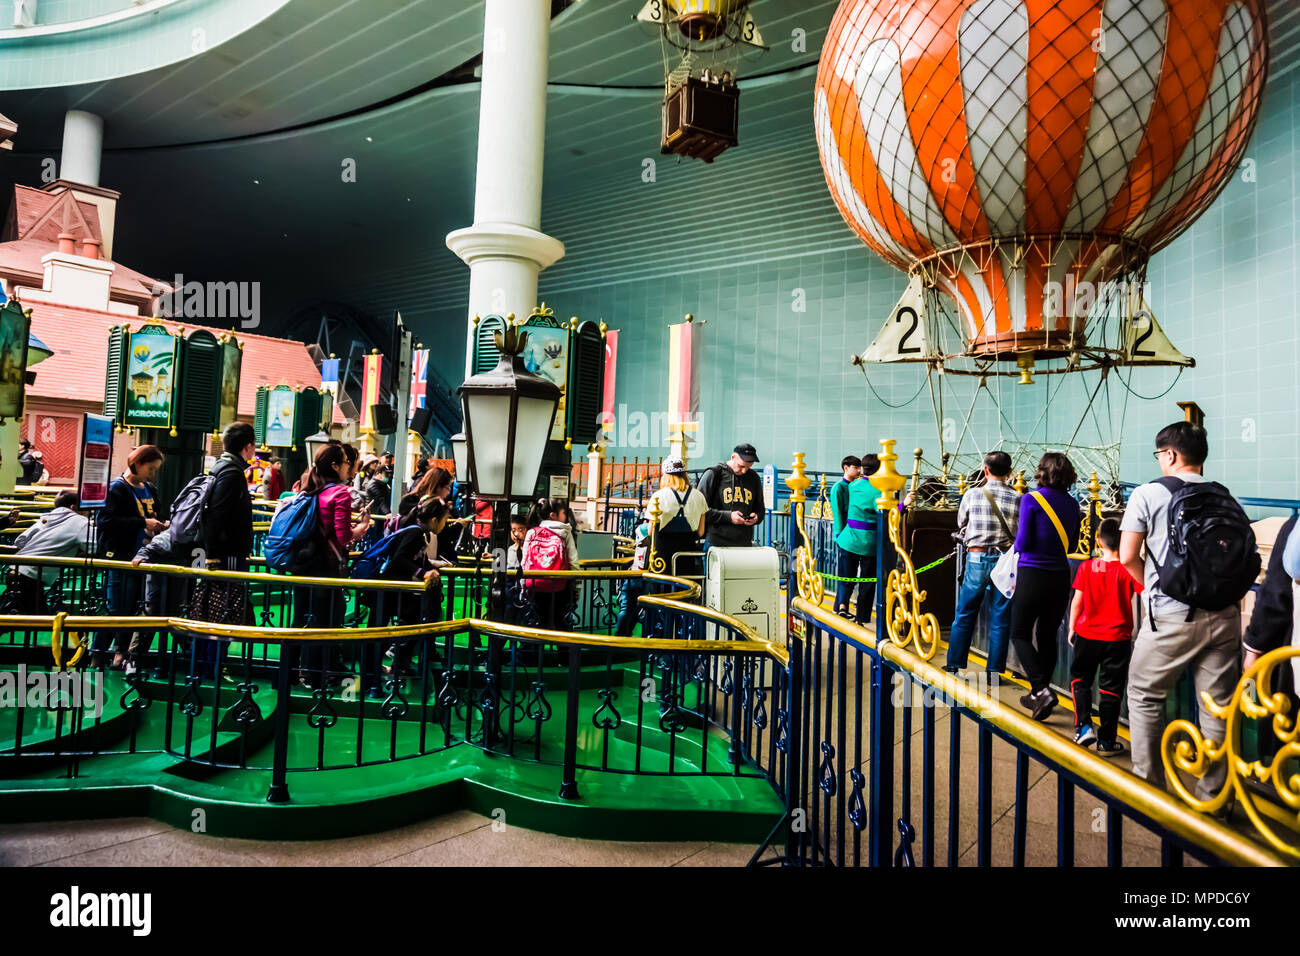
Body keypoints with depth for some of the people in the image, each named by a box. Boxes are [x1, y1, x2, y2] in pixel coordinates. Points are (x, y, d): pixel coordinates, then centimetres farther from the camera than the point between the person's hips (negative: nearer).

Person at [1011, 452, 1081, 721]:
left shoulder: (1031, 499, -11)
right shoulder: (1072, 504, 5)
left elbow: (1023, 542, -13)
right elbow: (1072, 543, 13)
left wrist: (1017, 543, 9)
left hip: (1032, 575, -5)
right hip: (1060, 577, 5)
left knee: (1020, 634, 5)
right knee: (1047, 636, 15)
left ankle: (1041, 690, -12)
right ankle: (1038, 695, 24)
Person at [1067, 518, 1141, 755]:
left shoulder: (1086, 567, -5)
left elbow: (1077, 602, -1)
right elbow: (1137, 602, -11)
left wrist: (1072, 628, 9)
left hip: (1087, 634, 1)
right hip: (1118, 638, 0)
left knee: (1079, 678, 18)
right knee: (1110, 689, 8)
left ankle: (1084, 726, 5)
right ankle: (1106, 740, 14)